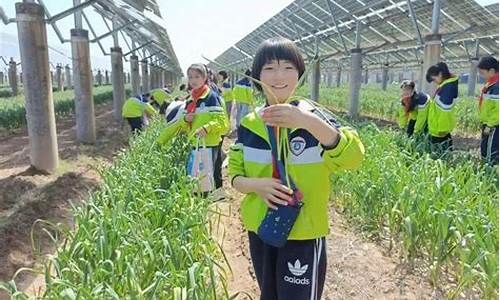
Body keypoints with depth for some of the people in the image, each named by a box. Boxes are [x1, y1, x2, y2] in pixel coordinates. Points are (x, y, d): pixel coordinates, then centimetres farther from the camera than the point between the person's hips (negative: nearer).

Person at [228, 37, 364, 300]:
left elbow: (353, 158, -26)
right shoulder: (249, 125, -1)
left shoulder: (314, 117, -11)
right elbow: (235, 176, 4)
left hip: (303, 233, -3)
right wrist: (256, 185, -18)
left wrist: (310, 123, -39)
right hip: (260, 230, 4)